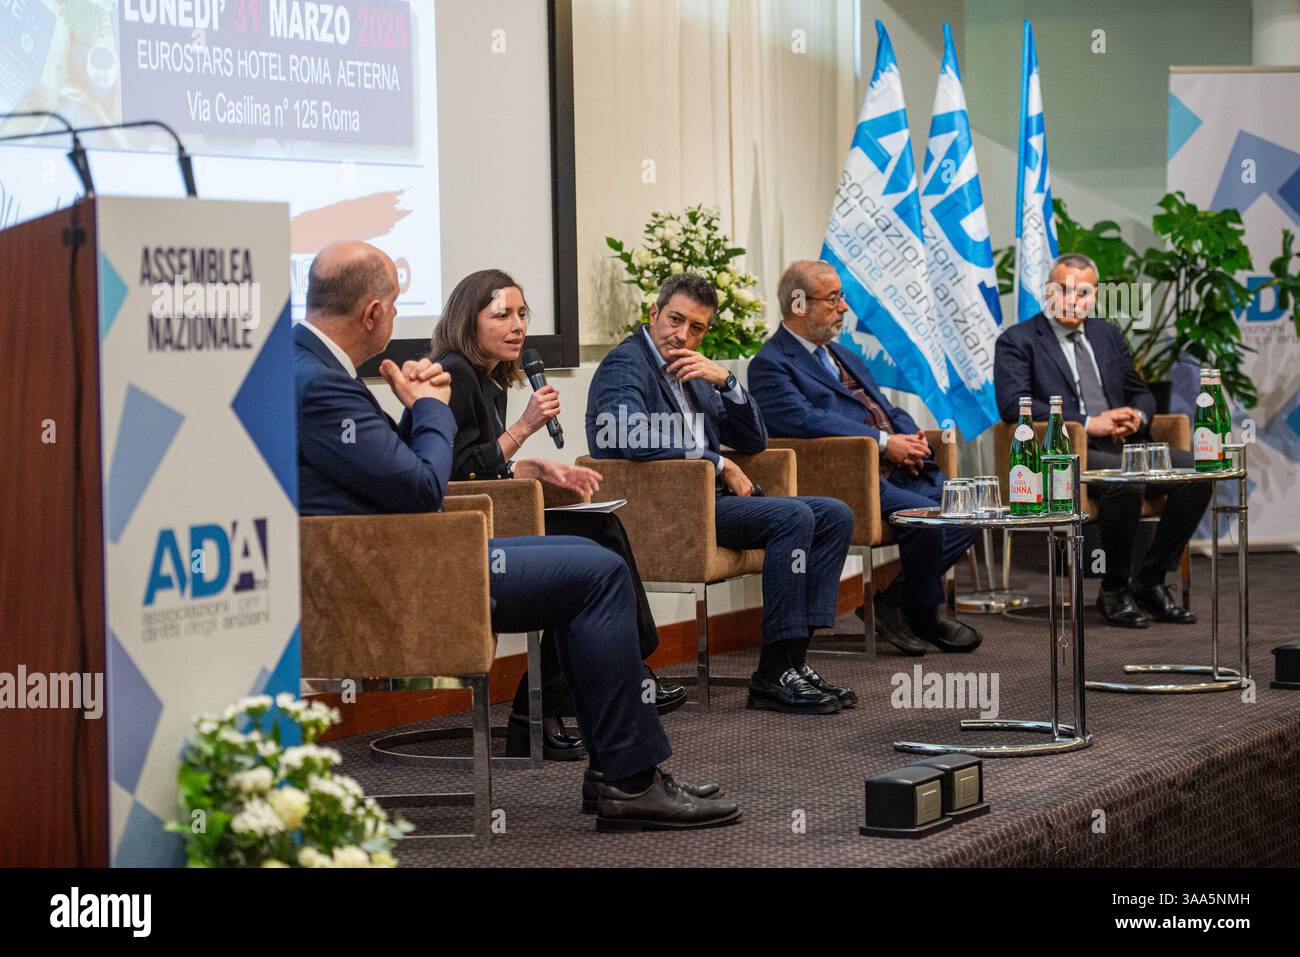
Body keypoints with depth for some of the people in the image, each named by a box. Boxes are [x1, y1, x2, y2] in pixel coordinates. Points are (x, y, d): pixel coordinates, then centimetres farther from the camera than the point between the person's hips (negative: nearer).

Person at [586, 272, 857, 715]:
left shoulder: (690, 372, 20)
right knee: (794, 517, -25)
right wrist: (720, 464, -16)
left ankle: (792, 659, -8)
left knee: (835, 517, -1)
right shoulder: (625, 364, -7)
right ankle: (774, 675, -23)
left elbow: (753, 442, 17)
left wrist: (725, 381, -1)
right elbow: (633, 438, -26)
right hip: (665, 508, -9)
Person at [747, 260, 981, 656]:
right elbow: (807, 420, -17)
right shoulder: (770, 365, -3)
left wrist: (911, 436, 0)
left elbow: (887, 408, 25)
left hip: (899, 471, 9)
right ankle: (926, 615, -5)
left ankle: (896, 600, -3)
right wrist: (884, 442, -19)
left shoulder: (844, 356, 27)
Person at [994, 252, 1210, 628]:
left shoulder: (1107, 335, 22)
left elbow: (1141, 392, 26)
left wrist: (1137, 415, -1)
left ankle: (1150, 582, -6)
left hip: (1121, 444, 7)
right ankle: (1114, 590, -15)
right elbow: (1013, 404, -13)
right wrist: (1088, 424, -18)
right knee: (1127, 480, -35)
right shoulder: (1017, 341, 2)